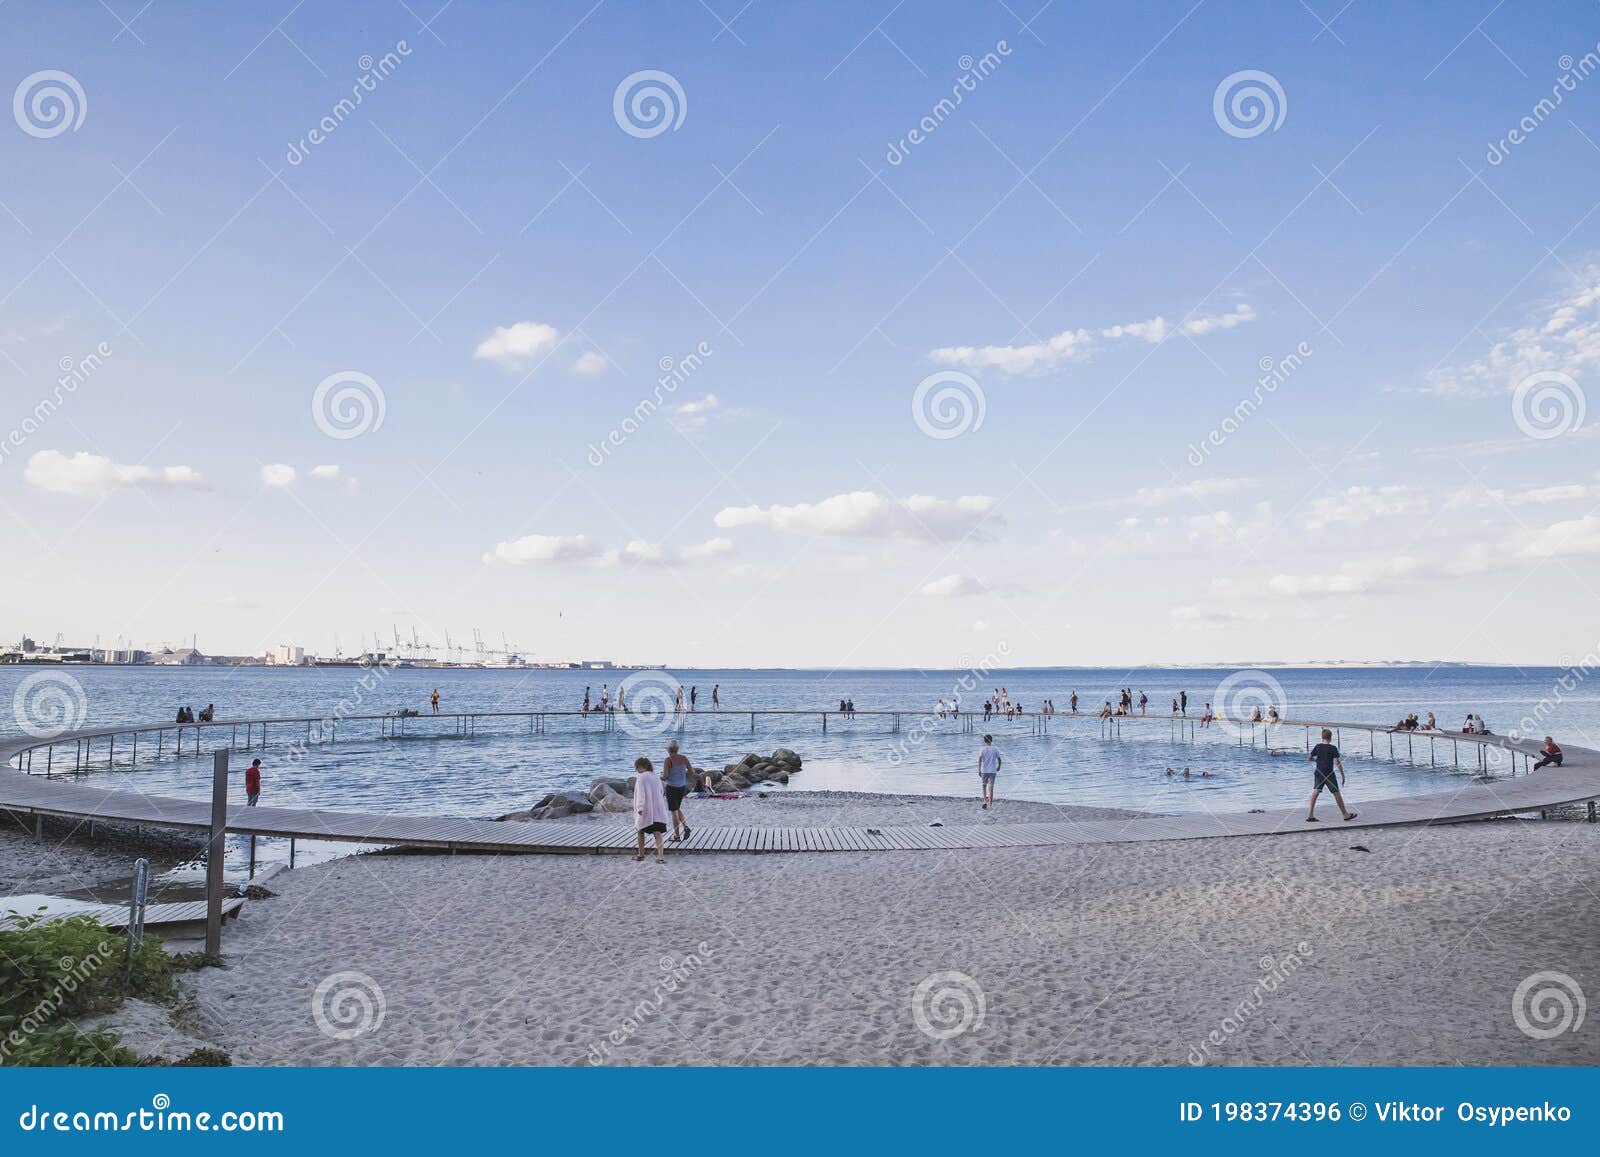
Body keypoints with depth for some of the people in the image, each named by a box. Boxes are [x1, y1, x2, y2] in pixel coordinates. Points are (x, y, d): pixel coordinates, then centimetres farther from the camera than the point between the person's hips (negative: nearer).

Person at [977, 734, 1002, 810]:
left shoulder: (983, 749, -4)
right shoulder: (995, 749, 1)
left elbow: (980, 760, -13)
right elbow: (999, 760, 2)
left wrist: (979, 770, -10)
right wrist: (999, 767, 21)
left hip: (984, 771, -1)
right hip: (993, 771, 1)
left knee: (983, 785, 17)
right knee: (991, 787, 4)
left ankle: (985, 800, 0)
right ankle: (990, 804, 4)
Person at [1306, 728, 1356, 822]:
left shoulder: (1317, 747, 4)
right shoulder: (1333, 748, -7)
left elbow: (1309, 759, 7)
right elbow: (1337, 763, -12)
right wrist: (1343, 775, -8)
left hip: (1319, 773, 4)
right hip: (1329, 774, -4)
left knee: (1315, 792, 0)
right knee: (1336, 793, 7)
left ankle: (1310, 815, -8)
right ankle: (1345, 814, 19)